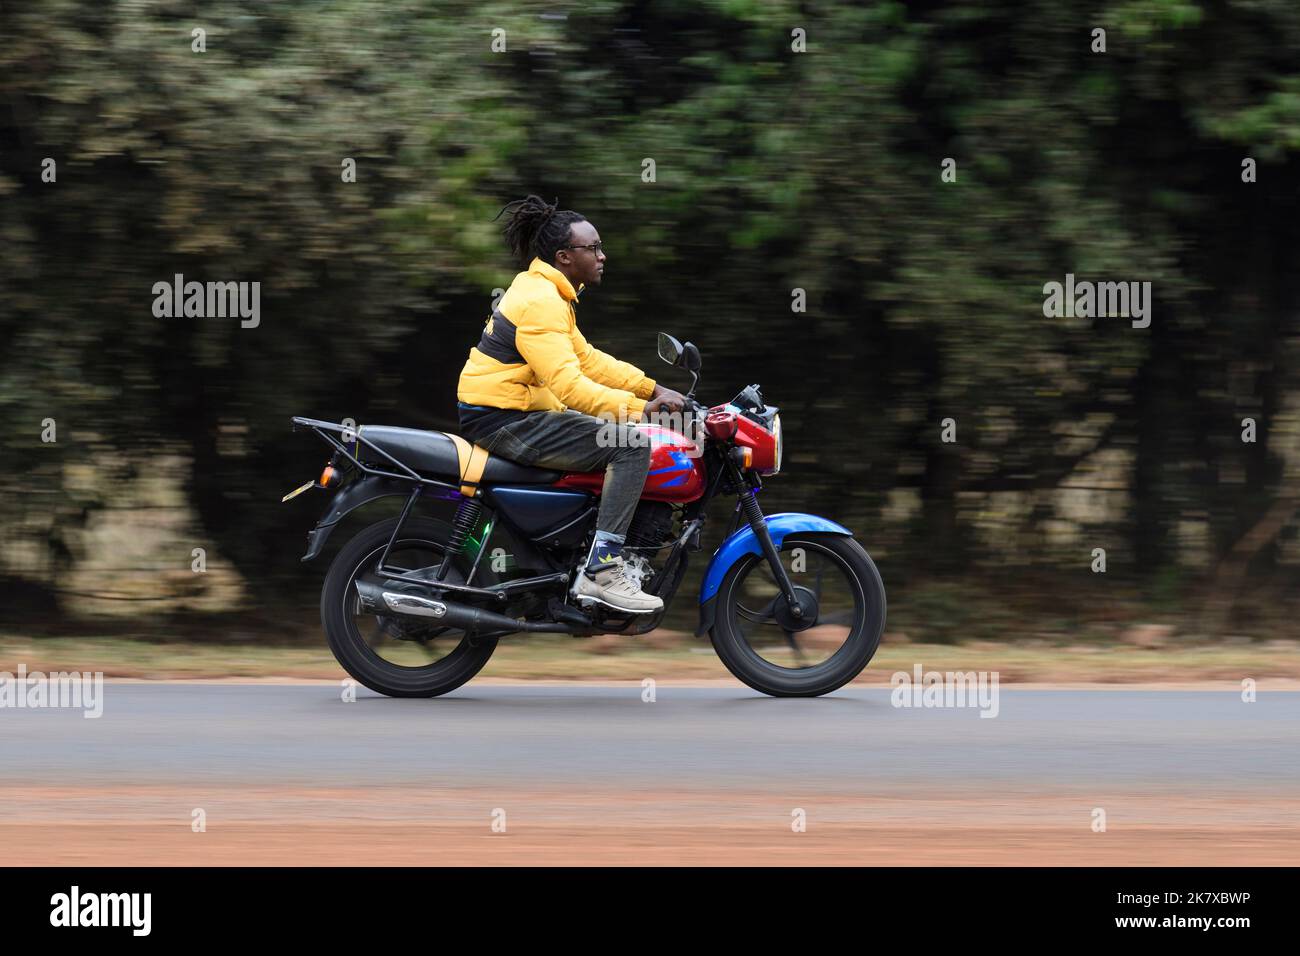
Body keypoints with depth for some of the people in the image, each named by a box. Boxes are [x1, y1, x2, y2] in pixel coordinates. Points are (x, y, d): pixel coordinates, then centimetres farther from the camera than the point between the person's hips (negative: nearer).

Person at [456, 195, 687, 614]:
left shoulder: (545, 290, 16)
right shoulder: (540, 302, -19)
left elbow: (586, 358, 18)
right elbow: (567, 384, -29)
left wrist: (652, 388, 8)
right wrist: (643, 408, -32)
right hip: (502, 419, -11)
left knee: (620, 433, 24)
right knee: (631, 444, -19)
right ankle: (601, 570, -23)